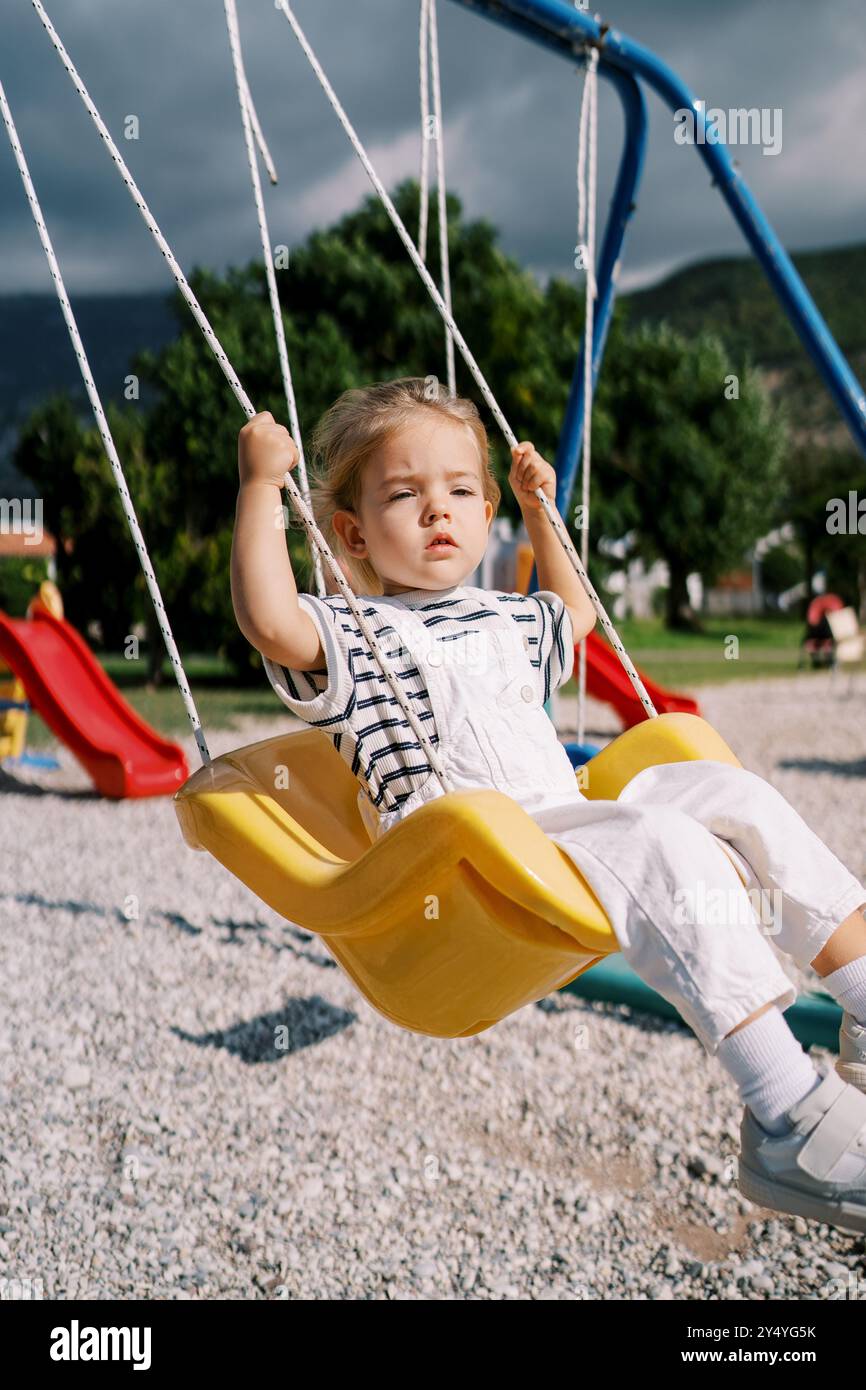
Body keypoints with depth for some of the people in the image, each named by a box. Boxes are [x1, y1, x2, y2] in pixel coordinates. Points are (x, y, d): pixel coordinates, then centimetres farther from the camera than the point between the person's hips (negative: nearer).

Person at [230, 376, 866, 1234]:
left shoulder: (506, 621, 28)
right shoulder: (351, 636, 3)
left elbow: (575, 613, 50)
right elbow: (269, 622, -19)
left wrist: (539, 511, 42)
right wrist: (260, 485, -13)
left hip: (573, 824, 9)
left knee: (728, 791, -9)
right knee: (665, 844, -30)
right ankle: (789, 1121, -34)